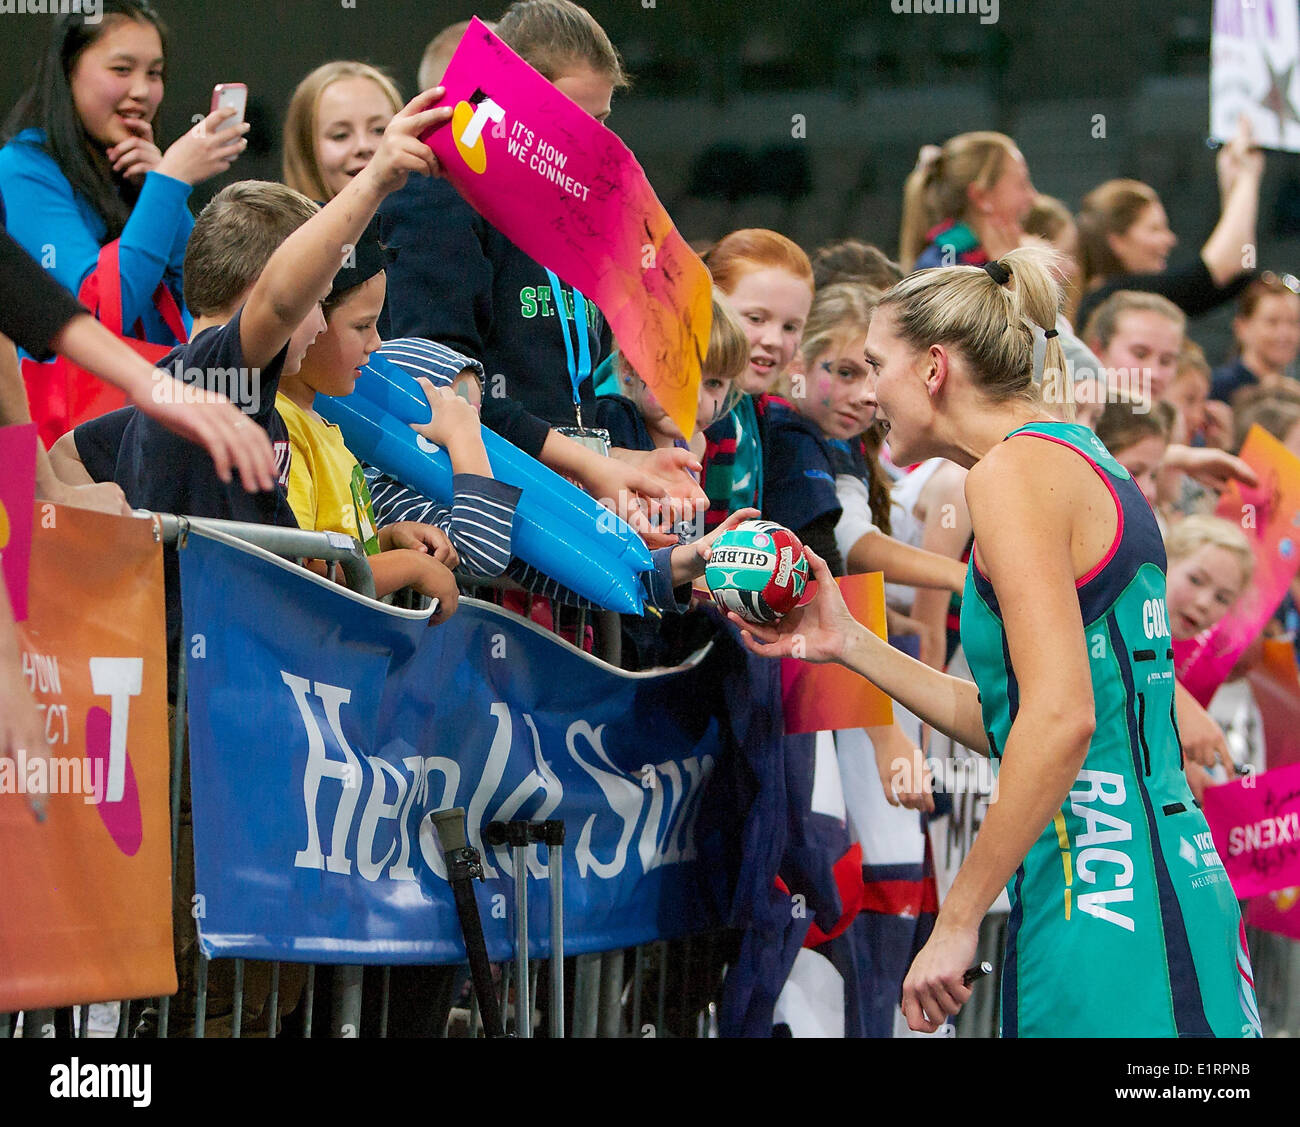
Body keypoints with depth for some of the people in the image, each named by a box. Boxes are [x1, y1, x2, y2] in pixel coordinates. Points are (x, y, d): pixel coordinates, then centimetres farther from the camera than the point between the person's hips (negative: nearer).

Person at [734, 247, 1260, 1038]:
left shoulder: (1014, 469, -9)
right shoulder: (1086, 465, 19)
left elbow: (1060, 721, -20)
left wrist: (957, 922, -18)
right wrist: (848, 644, 23)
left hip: (1101, 912, -9)